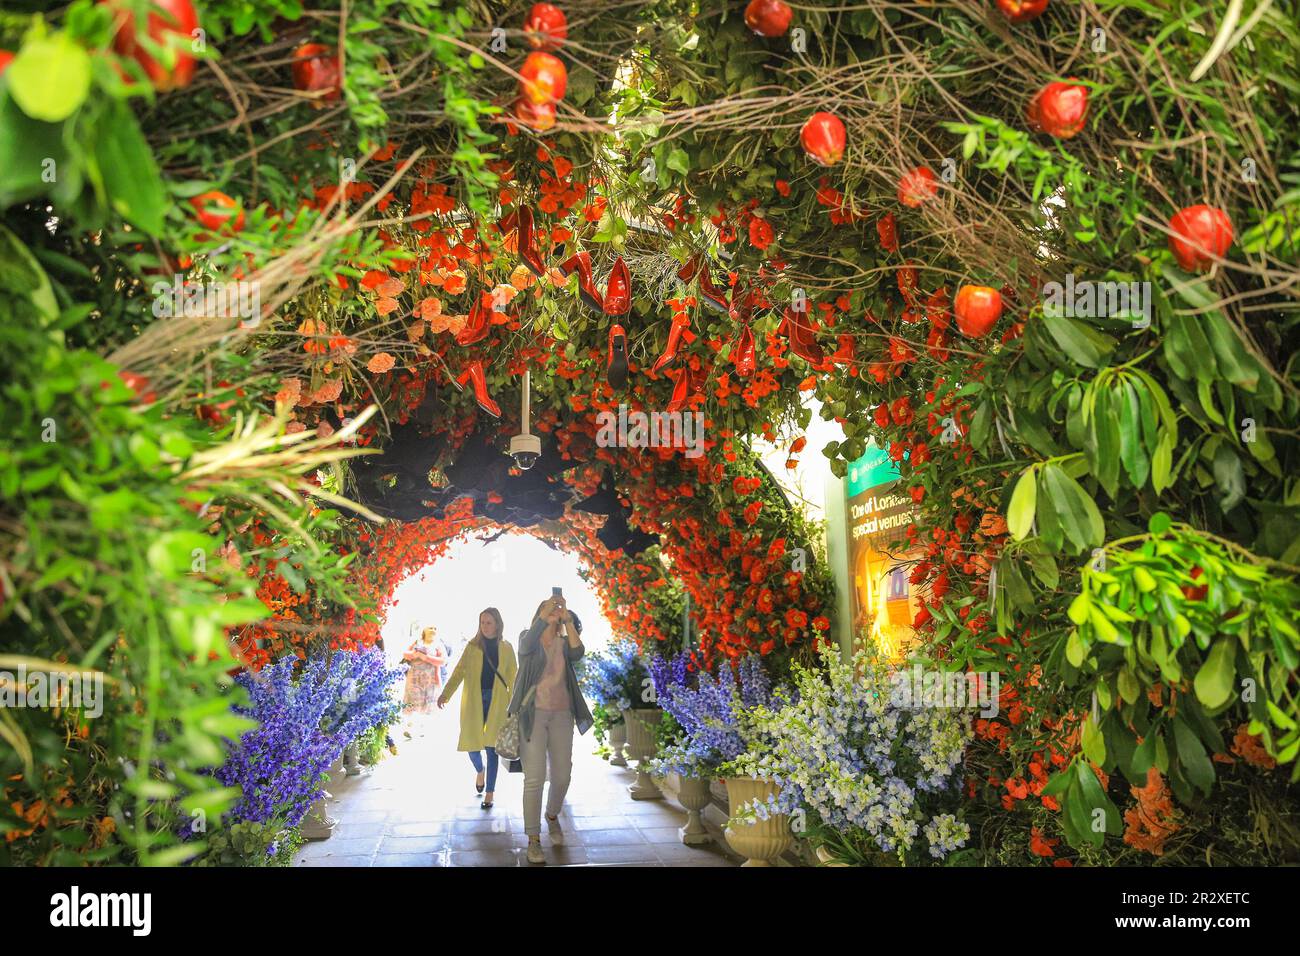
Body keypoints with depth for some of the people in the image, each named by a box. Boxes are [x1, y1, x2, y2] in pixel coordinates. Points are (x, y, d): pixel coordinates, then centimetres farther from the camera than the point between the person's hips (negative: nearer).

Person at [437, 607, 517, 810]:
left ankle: (489, 793, 8)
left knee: (491, 746, -2)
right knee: (472, 743, 0)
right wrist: (445, 694, -12)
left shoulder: (506, 648, 6)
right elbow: (459, 671, 0)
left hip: (496, 702, -1)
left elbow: (513, 677, 7)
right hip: (474, 700, 1)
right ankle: (480, 770, 35)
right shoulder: (472, 646, 5)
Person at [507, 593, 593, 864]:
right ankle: (533, 839, 2)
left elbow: (579, 652, -14)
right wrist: (546, 614, -31)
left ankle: (552, 816, 38)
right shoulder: (528, 641, 2)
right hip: (532, 713, -3)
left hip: (561, 714, 3)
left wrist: (567, 619, -22)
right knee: (534, 778, -8)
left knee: (562, 776, 8)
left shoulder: (563, 644, 8)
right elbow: (526, 645, -22)